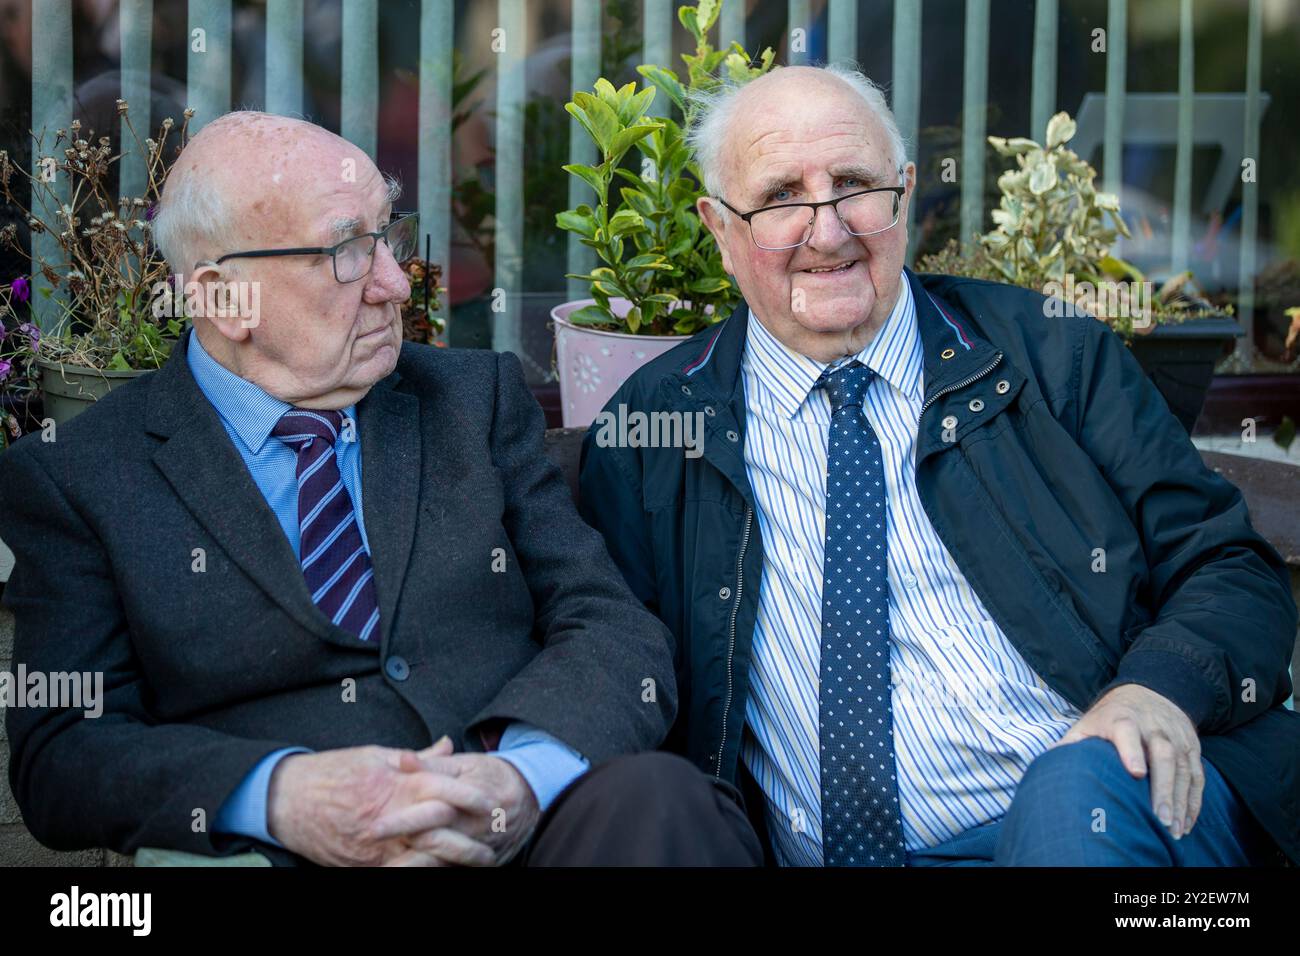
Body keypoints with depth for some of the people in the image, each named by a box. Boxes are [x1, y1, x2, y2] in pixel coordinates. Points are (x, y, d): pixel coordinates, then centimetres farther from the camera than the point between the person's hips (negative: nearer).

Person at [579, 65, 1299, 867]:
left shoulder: (1050, 354, 9)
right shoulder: (650, 426, 9)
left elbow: (1233, 570, 7)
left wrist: (1158, 691, -13)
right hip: (836, 845, 2)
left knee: (1078, 788, -34)